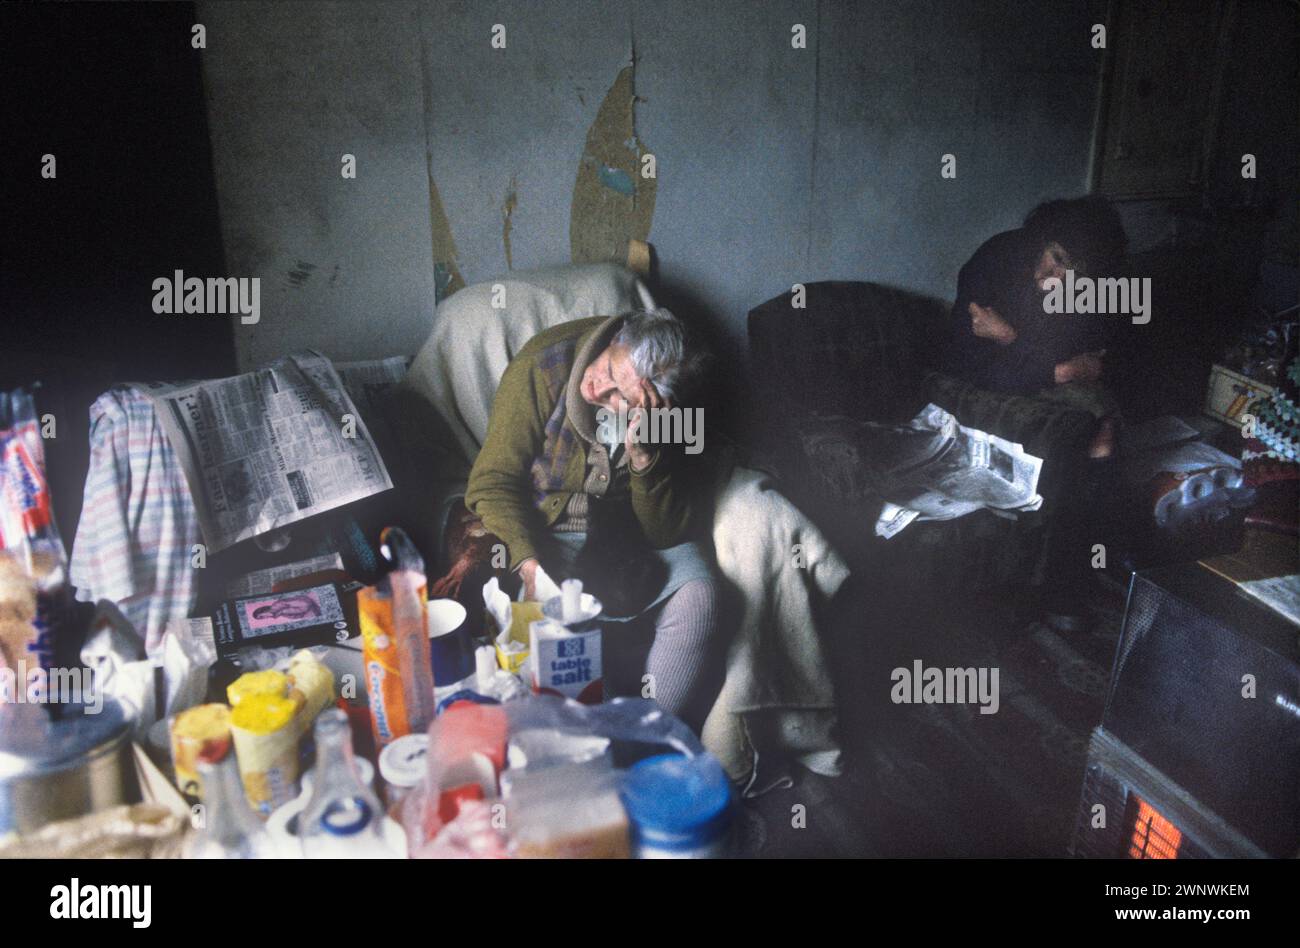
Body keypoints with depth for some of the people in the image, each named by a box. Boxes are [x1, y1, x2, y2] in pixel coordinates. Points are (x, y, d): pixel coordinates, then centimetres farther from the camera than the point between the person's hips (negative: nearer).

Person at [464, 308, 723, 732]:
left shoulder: (670, 410, -15)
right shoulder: (543, 363, -19)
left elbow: (669, 533, -14)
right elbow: (492, 482, -16)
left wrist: (642, 456, -31)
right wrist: (532, 568, -30)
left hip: (626, 537, 2)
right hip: (540, 532, -1)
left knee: (698, 594, -25)